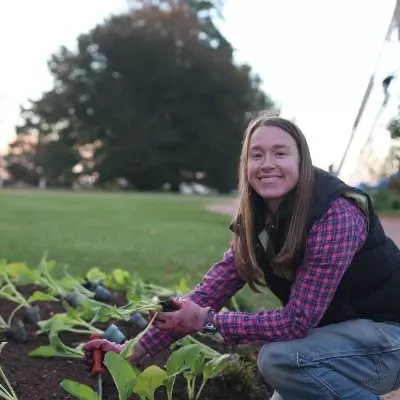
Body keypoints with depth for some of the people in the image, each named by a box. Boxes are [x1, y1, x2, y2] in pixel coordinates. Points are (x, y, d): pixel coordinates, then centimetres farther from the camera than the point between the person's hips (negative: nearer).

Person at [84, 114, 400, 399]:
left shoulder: (336, 215, -28)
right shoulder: (257, 221, -5)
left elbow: (297, 320, -28)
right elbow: (212, 290, -7)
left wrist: (207, 321, -23)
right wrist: (138, 351, -12)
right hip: (341, 329, 8)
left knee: (279, 358, -28)